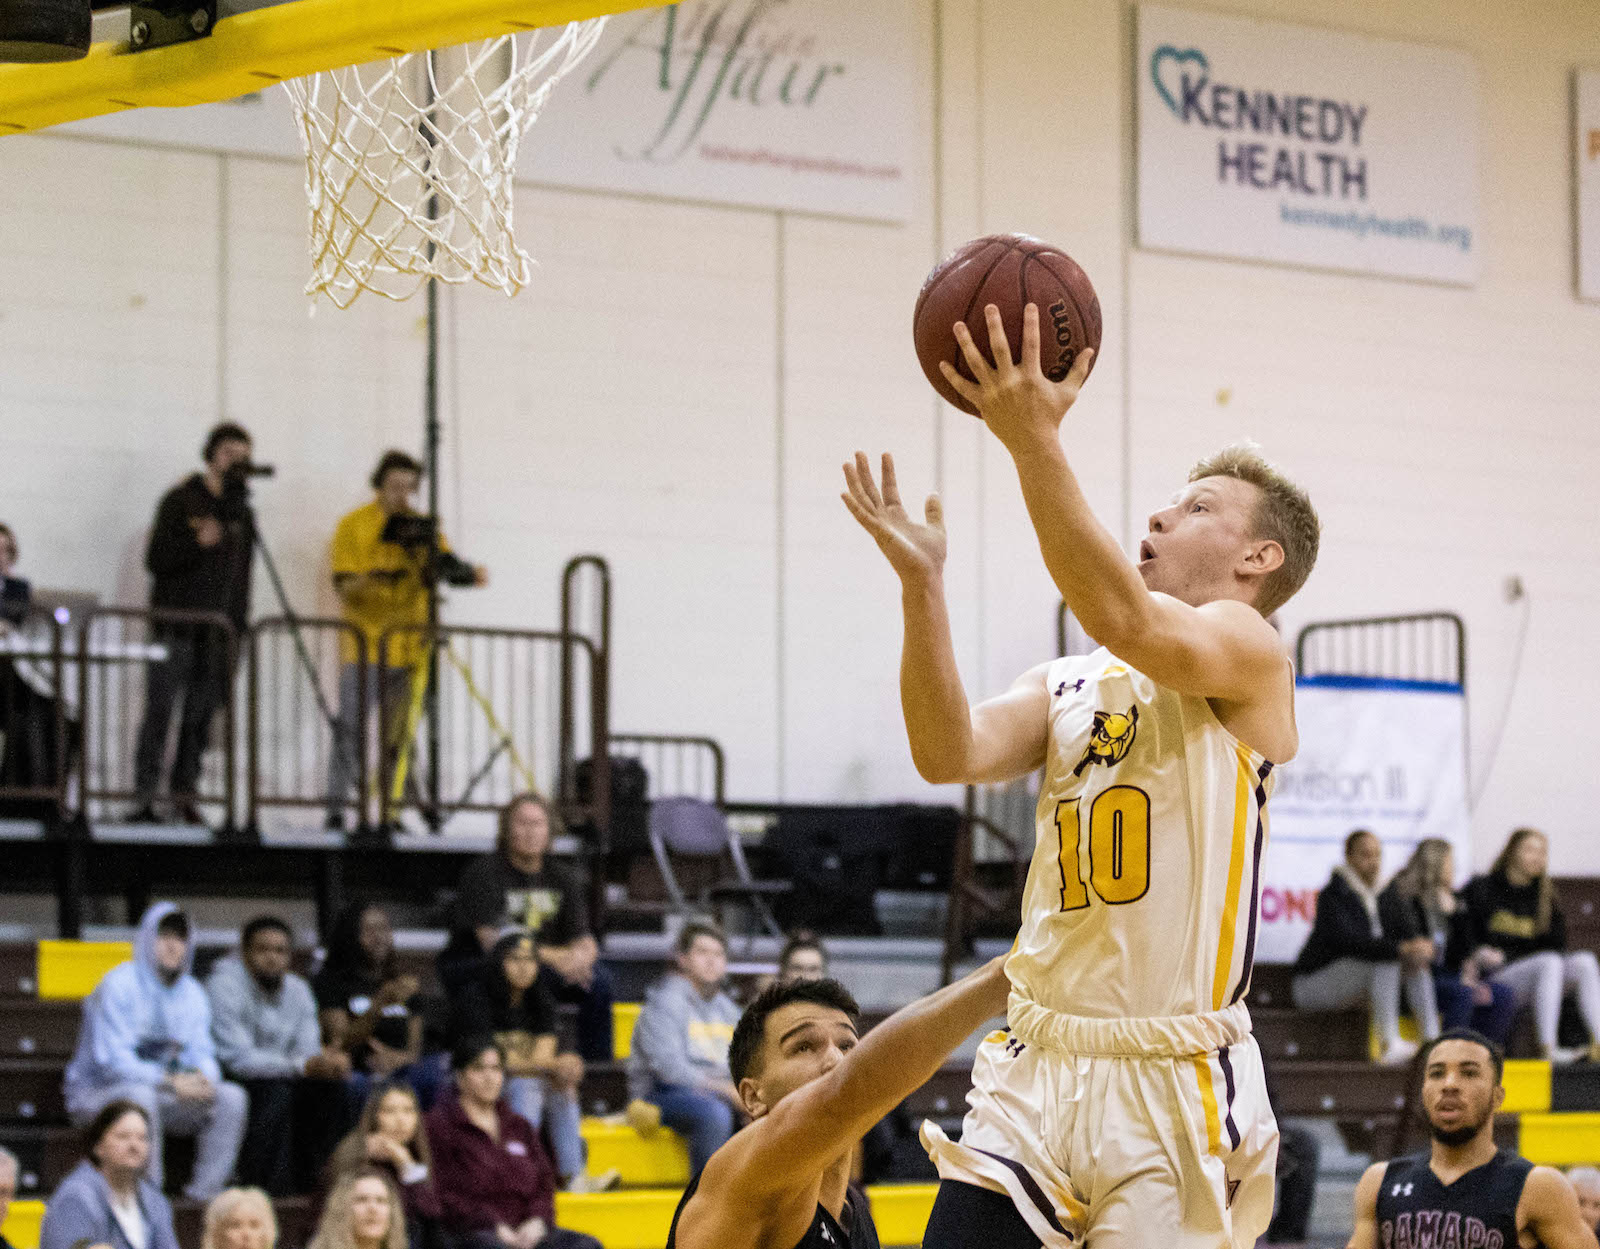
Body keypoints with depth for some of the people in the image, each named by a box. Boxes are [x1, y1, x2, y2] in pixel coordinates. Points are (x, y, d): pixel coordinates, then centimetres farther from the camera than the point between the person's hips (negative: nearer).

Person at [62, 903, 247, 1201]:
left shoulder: (192, 993, 8)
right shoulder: (119, 985, -14)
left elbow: (201, 1054, 6)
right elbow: (112, 1060, -21)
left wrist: (204, 1079, -20)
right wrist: (171, 1083, -29)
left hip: (160, 1092, 6)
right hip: (97, 1094, -6)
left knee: (231, 1097, -13)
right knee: (140, 1096, -40)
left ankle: (205, 1192, -17)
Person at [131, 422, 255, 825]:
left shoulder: (242, 512, 16)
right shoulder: (181, 501, 0)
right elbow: (156, 560, -6)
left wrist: (238, 627, 14)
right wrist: (197, 544, -21)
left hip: (218, 632, 5)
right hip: (176, 624, -5)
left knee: (201, 715, 0)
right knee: (161, 709, -9)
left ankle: (184, 793, 2)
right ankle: (144, 796, -11)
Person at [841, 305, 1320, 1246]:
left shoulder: (1247, 650, -2)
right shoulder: (1064, 686, 18)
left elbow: (1128, 623, -23)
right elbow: (951, 755, -1)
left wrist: (1036, 440, -30)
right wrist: (921, 583, -11)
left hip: (1175, 1083, -5)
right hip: (1038, 1065, 6)